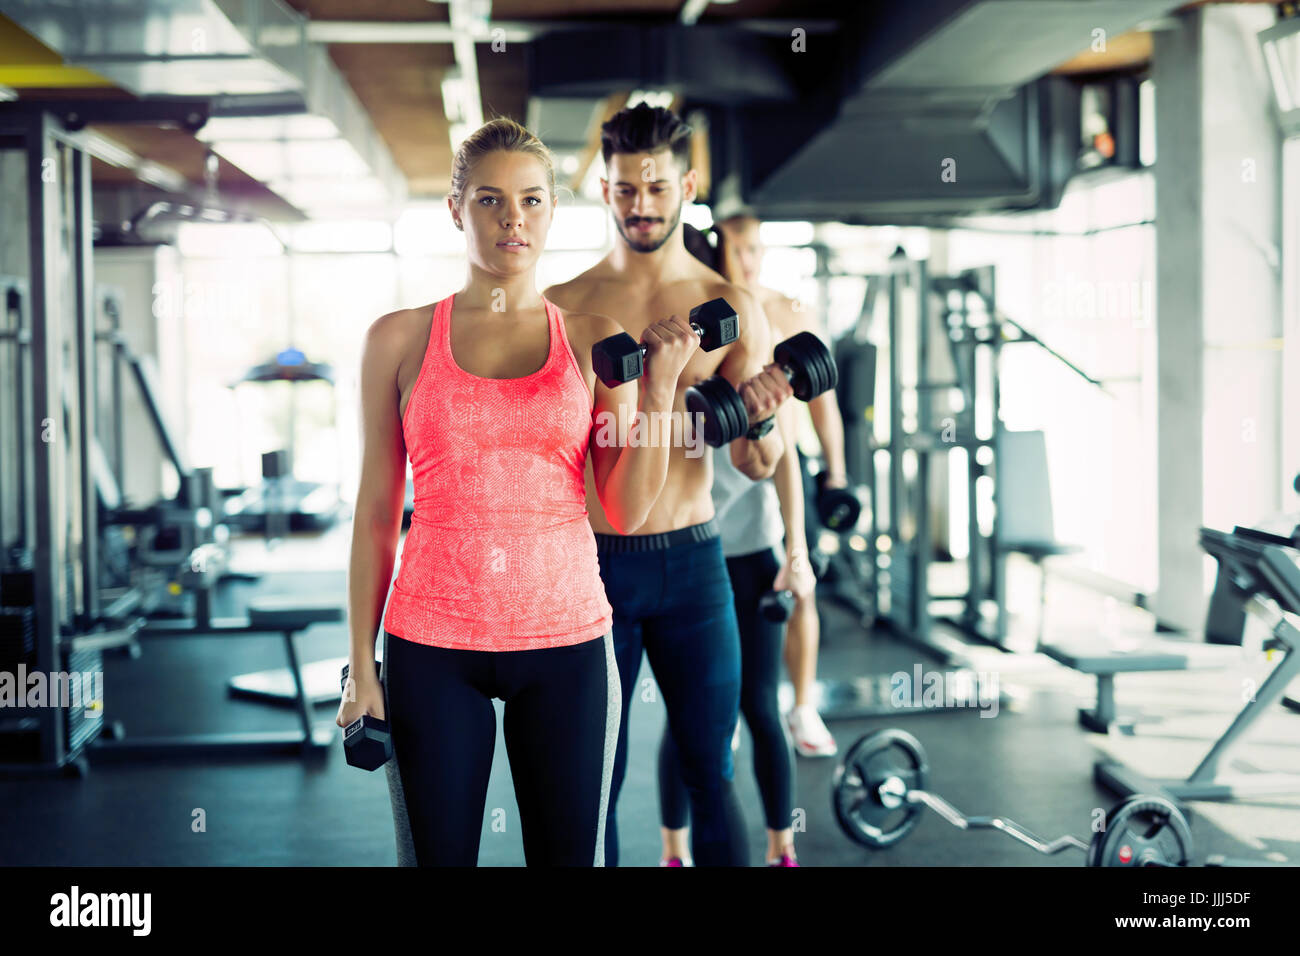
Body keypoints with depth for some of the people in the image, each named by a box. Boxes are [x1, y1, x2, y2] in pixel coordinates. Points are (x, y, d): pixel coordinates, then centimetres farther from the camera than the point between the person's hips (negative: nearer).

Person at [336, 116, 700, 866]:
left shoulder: (592, 340, 5)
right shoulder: (401, 340, 3)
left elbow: (628, 512, 1)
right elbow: (377, 511, 5)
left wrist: (660, 388, -9)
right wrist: (361, 666, 3)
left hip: (566, 638, 1)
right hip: (433, 642, 0)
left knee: (570, 852, 6)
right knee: (438, 853, 6)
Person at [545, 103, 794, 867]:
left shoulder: (732, 308, 2)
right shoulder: (563, 308, 2)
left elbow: (759, 466, 1)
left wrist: (759, 419, -20)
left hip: (691, 561, 0)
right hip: (592, 565, 0)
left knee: (713, 775, 5)